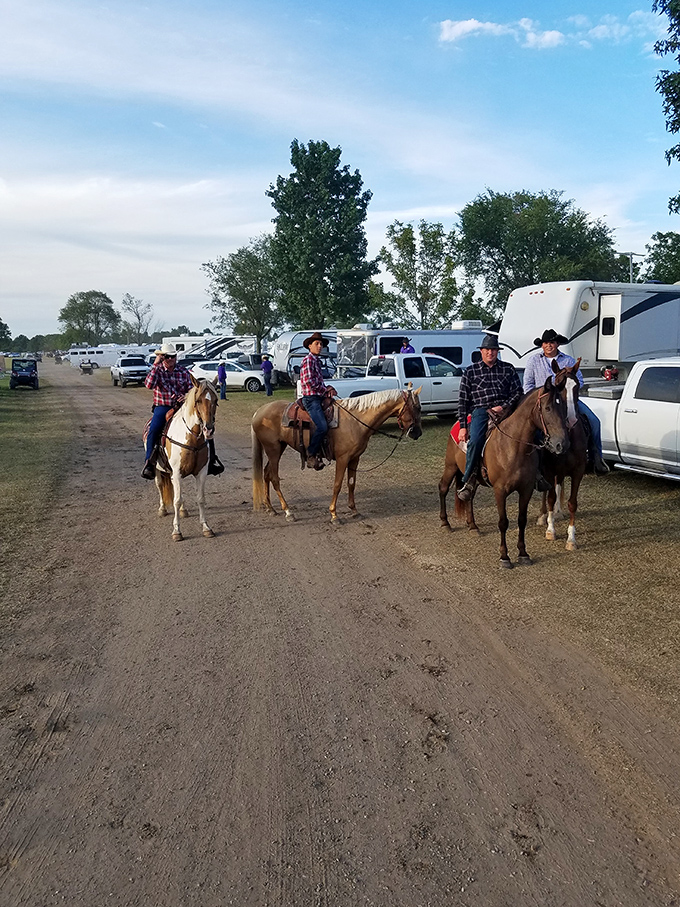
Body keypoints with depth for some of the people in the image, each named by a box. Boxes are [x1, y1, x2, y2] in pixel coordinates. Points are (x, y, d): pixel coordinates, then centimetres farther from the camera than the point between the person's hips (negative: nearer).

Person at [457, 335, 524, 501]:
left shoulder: (508, 369, 15)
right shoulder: (470, 371, 12)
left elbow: (517, 392, 11)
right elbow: (463, 400, 8)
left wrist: (503, 407, -8)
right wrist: (463, 426, 0)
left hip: (504, 410, 2)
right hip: (480, 410, -1)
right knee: (475, 441, -28)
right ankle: (468, 480, -15)